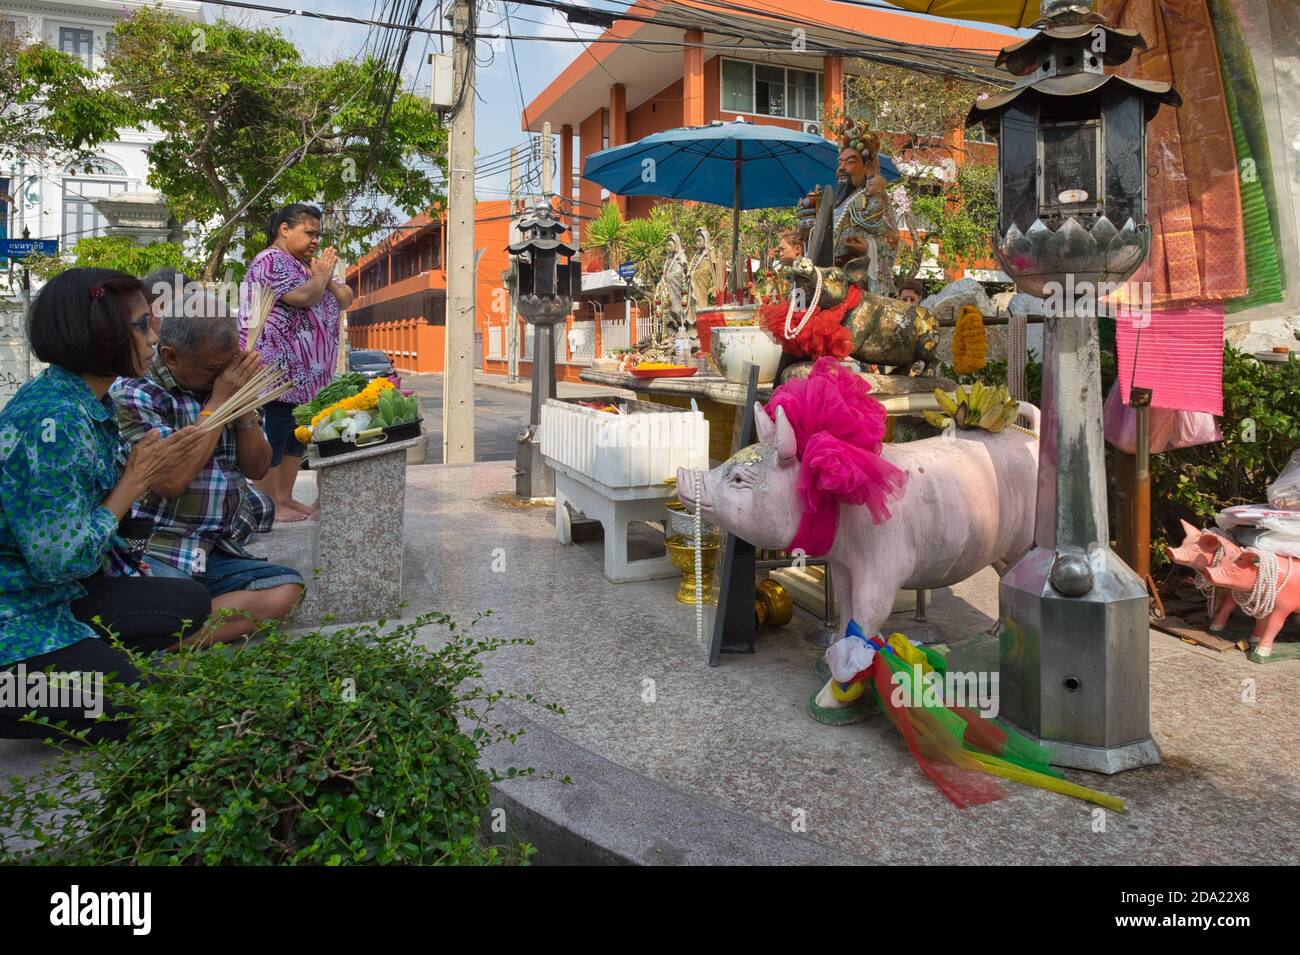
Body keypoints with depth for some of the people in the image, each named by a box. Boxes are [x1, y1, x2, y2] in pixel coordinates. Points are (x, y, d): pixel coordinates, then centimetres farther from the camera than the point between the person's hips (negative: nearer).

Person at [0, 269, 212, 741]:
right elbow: (61, 560, -24)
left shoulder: (82, 402, 4)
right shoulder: (52, 421, -25)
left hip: (61, 594, 9)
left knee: (191, 603, 8)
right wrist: (137, 479, -16)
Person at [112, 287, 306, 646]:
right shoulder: (134, 395, -9)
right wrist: (218, 403, -13)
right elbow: (170, 481, -20)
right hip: (154, 552, -7)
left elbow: (258, 468, 12)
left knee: (287, 589, -18)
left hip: (217, 553, 7)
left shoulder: (224, 382, 11)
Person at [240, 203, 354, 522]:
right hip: (276, 370, -10)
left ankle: (285, 498, 20)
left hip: (305, 374, 10)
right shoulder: (271, 261, -10)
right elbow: (303, 296, -24)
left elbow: (345, 299, 15)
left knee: (297, 436, 12)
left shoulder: (305, 264, 21)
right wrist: (322, 276, -6)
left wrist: (326, 279, -4)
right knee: (272, 436, -5)